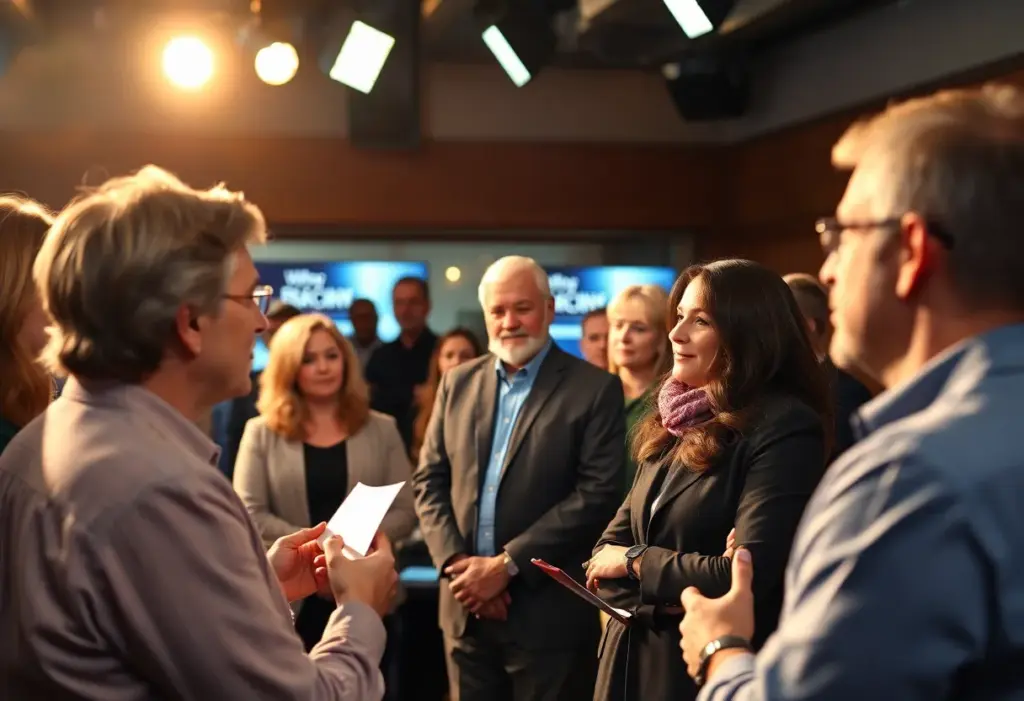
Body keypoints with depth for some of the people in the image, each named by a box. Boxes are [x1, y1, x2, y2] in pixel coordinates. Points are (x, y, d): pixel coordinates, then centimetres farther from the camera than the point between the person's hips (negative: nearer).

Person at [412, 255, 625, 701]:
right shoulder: (458, 383, 11)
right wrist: (456, 561, -7)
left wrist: (507, 564, -15)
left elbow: (599, 494, -13)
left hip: (549, 614, -4)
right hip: (467, 608, 4)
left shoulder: (595, 389, -5)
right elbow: (429, 480, 10)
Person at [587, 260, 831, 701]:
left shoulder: (785, 431, -16)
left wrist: (637, 561, -10)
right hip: (632, 656, 7)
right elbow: (612, 544, 8)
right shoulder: (680, 422, 8)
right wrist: (664, 600, -13)